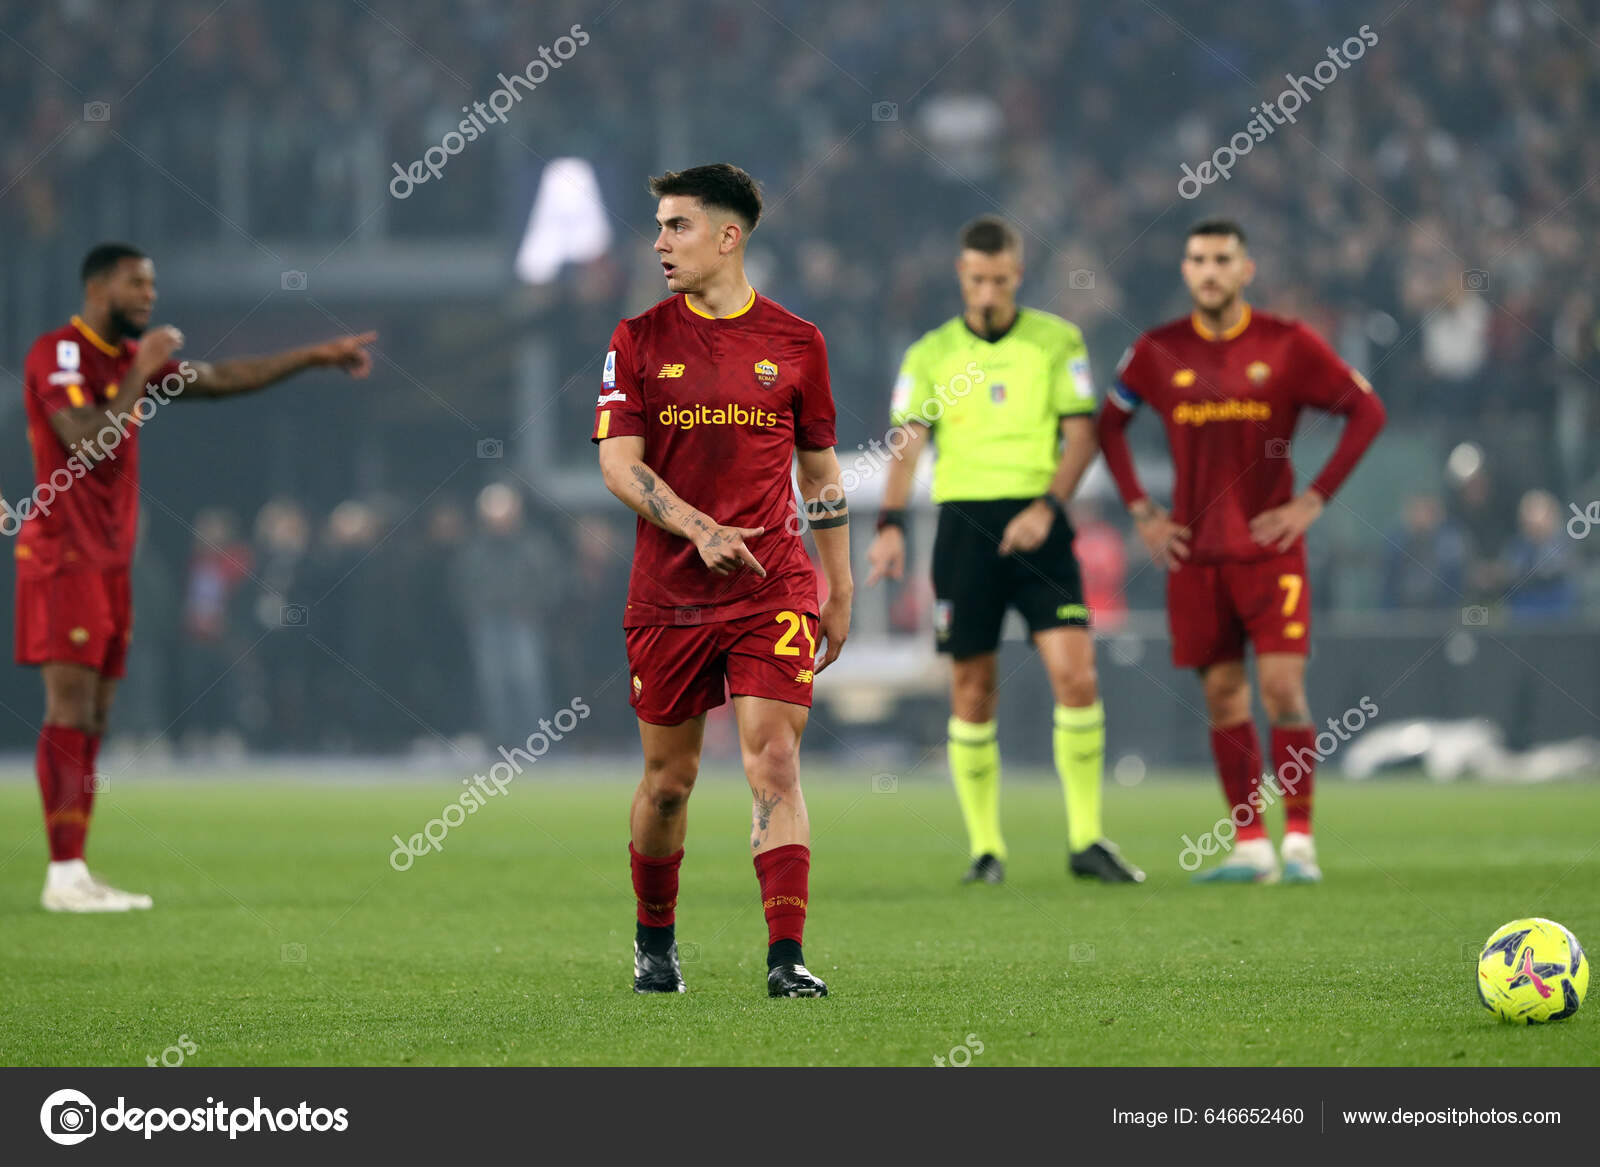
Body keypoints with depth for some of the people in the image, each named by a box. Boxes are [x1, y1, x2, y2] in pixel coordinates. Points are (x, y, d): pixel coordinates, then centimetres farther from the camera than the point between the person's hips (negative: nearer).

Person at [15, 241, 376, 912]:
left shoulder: (132, 359, 17)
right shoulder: (58, 354, -10)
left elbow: (222, 378, 23)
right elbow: (88, 443, -22)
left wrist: (316, 357, 21)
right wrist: (141, 376, -17)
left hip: (110, 561, 9)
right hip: (62, 556, -9)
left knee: (92, 721, 6)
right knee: (70, 711, -13)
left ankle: (74, 873, 6)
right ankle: (65, 875, -15)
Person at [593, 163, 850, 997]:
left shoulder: (795, 343, 5)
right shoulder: (639, 340, 4)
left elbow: (820, 471, 13)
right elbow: (618, 461, -5)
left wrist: (838, 590, 12)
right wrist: (699, 529, -20)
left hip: (773, 589, -1)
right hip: (666, 594, 1)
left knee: (774, 759, -13)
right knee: (668, 777, 8)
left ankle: (787, 957, -17)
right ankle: (654, 940, 30)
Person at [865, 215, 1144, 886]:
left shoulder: (1057, 341, 6)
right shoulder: (930, 354, 8)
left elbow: (1081, 434, 2)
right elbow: (906, 443, 2)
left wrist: (1047, 507, -12)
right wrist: (890, 524, -13)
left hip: (1037, 525, -1)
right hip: (964, 523, 1)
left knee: (1076, 673, -11)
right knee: (973, 691, 2)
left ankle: (1086, 840, -3)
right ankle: (985, 849, 11)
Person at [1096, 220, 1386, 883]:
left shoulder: (1287, 345, -2)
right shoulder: (1157, 352, 5)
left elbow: (1367, 410, 0)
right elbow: (1109, 425, 18)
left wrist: (1313, 500, -5)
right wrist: (1141, 512, 9)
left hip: (1269, 547, -2)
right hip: (1194, 552, 2)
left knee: (1283, 687, -10)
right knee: (1222, 697, 2)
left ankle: (1298, 842, -4)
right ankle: (1250, 847, 7)